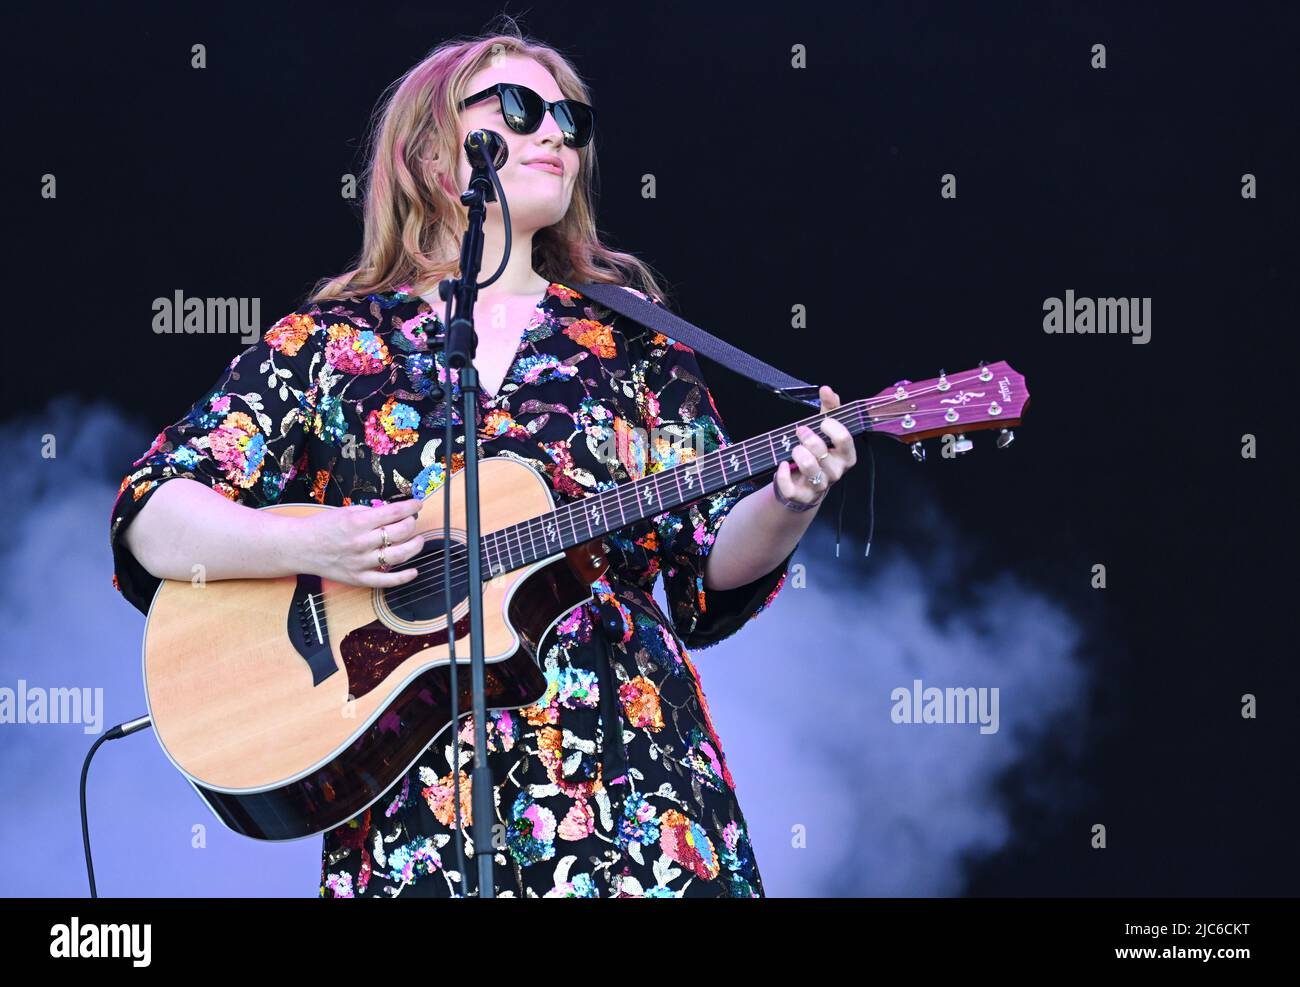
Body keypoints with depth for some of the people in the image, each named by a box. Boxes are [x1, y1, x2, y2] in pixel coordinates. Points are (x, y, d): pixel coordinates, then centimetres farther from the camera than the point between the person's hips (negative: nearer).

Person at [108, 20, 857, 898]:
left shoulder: (628, 339, 13)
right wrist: (310, 546, -16)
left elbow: (711, 573, 8)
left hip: (628, 776, 2)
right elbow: (149, 521, 1)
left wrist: (789, 503, -13)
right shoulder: (329, 343, 7)